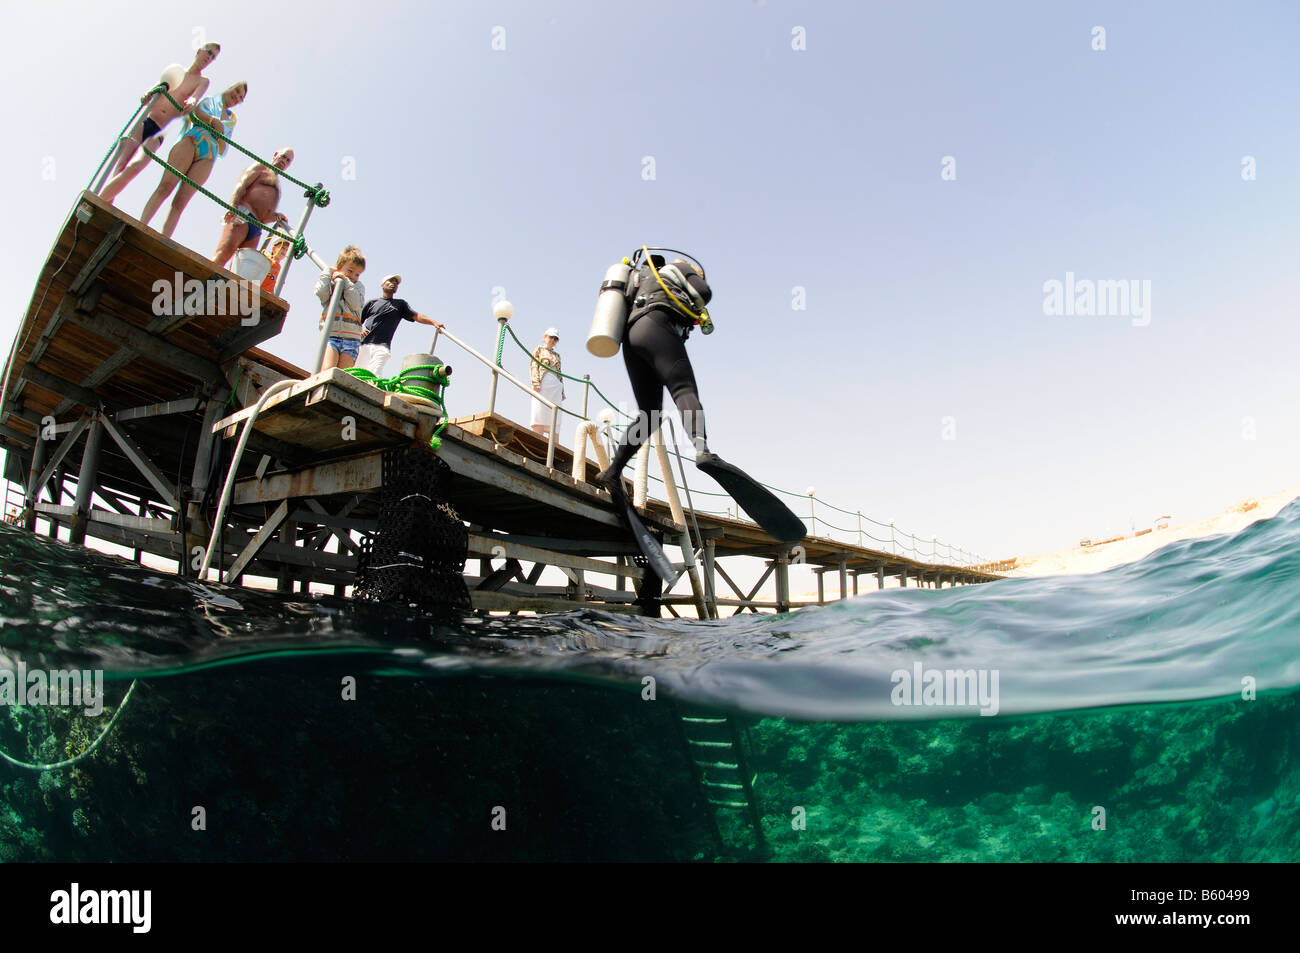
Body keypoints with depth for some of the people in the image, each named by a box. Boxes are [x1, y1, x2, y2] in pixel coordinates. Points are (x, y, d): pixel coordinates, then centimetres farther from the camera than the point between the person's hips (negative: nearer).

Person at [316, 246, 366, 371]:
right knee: (327, 370, -21)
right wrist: (328, 273, 4)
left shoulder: (358, 287, 17)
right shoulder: (330, 282, 16)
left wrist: (346, 282, -5)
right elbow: (321, 294, -6)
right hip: (330, 334, -1)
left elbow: (355, 304, -1)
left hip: (351, 337, 1)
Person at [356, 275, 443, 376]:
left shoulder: (400, 304, 21)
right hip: (364, 344, 2)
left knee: (373, 375, -20)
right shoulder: (372, 302, 21)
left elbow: (416, 316, 7)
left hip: (382, 346, -1)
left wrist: (433, 322, -10)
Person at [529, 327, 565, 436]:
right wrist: (536, 382, -13)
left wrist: (562, 392, 13)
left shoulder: (557, 354, 26)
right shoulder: (539, 349, 14)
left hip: (556, 385, 4)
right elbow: (534, 366, 2)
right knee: (540, 413, -16)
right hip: (543, 382, -4)